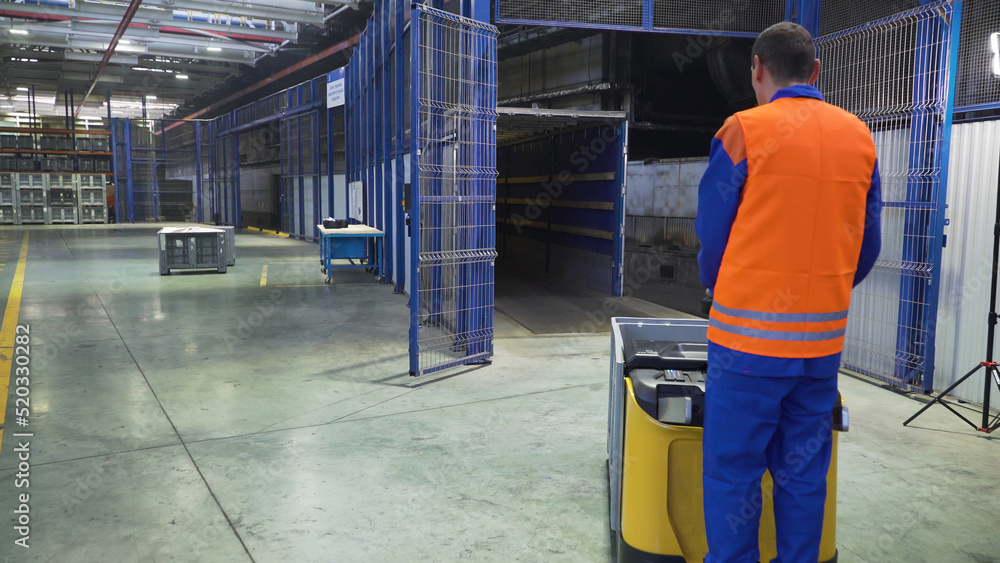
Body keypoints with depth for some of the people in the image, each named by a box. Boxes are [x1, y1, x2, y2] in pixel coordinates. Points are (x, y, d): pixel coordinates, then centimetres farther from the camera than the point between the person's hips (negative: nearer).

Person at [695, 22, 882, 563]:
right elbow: (868, 245, 11)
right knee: (803, 474, 16)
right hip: (823, 340, 5)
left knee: (733, 473, 7)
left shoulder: (744, 130, -9)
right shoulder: (859, 137, 6)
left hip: (749, 337, -5)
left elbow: (712, 234, -2)